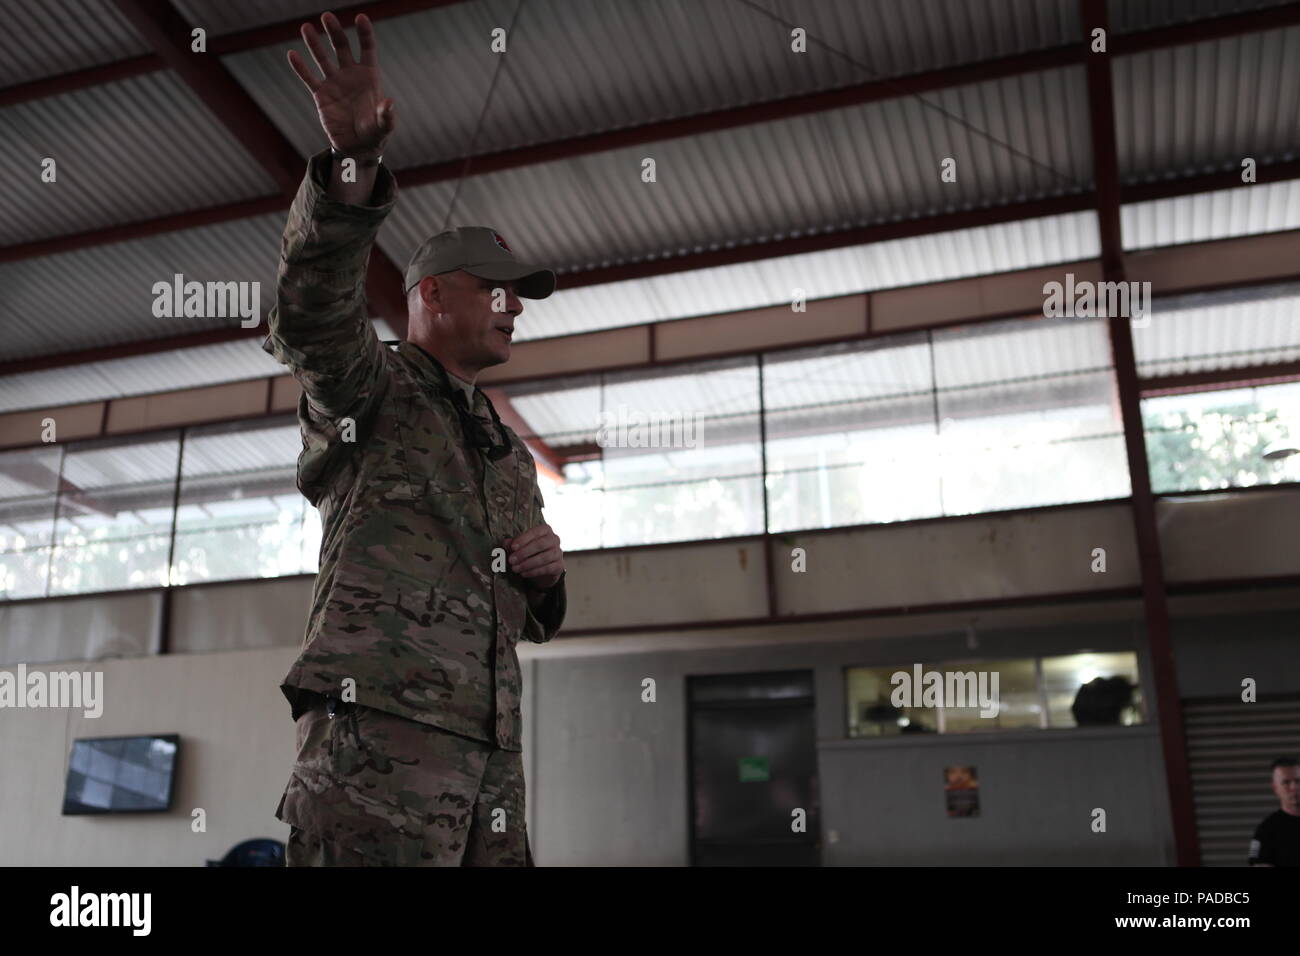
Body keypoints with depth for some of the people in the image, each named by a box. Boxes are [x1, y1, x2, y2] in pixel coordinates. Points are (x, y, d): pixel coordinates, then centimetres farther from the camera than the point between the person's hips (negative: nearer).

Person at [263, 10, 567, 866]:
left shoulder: (511, 458, 27)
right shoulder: (369, 390, 8)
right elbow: (313, 312, -16)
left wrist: (545, 573, 6)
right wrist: (354, 161, -32)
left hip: (490, 756, 7)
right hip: (379, 733, -7)